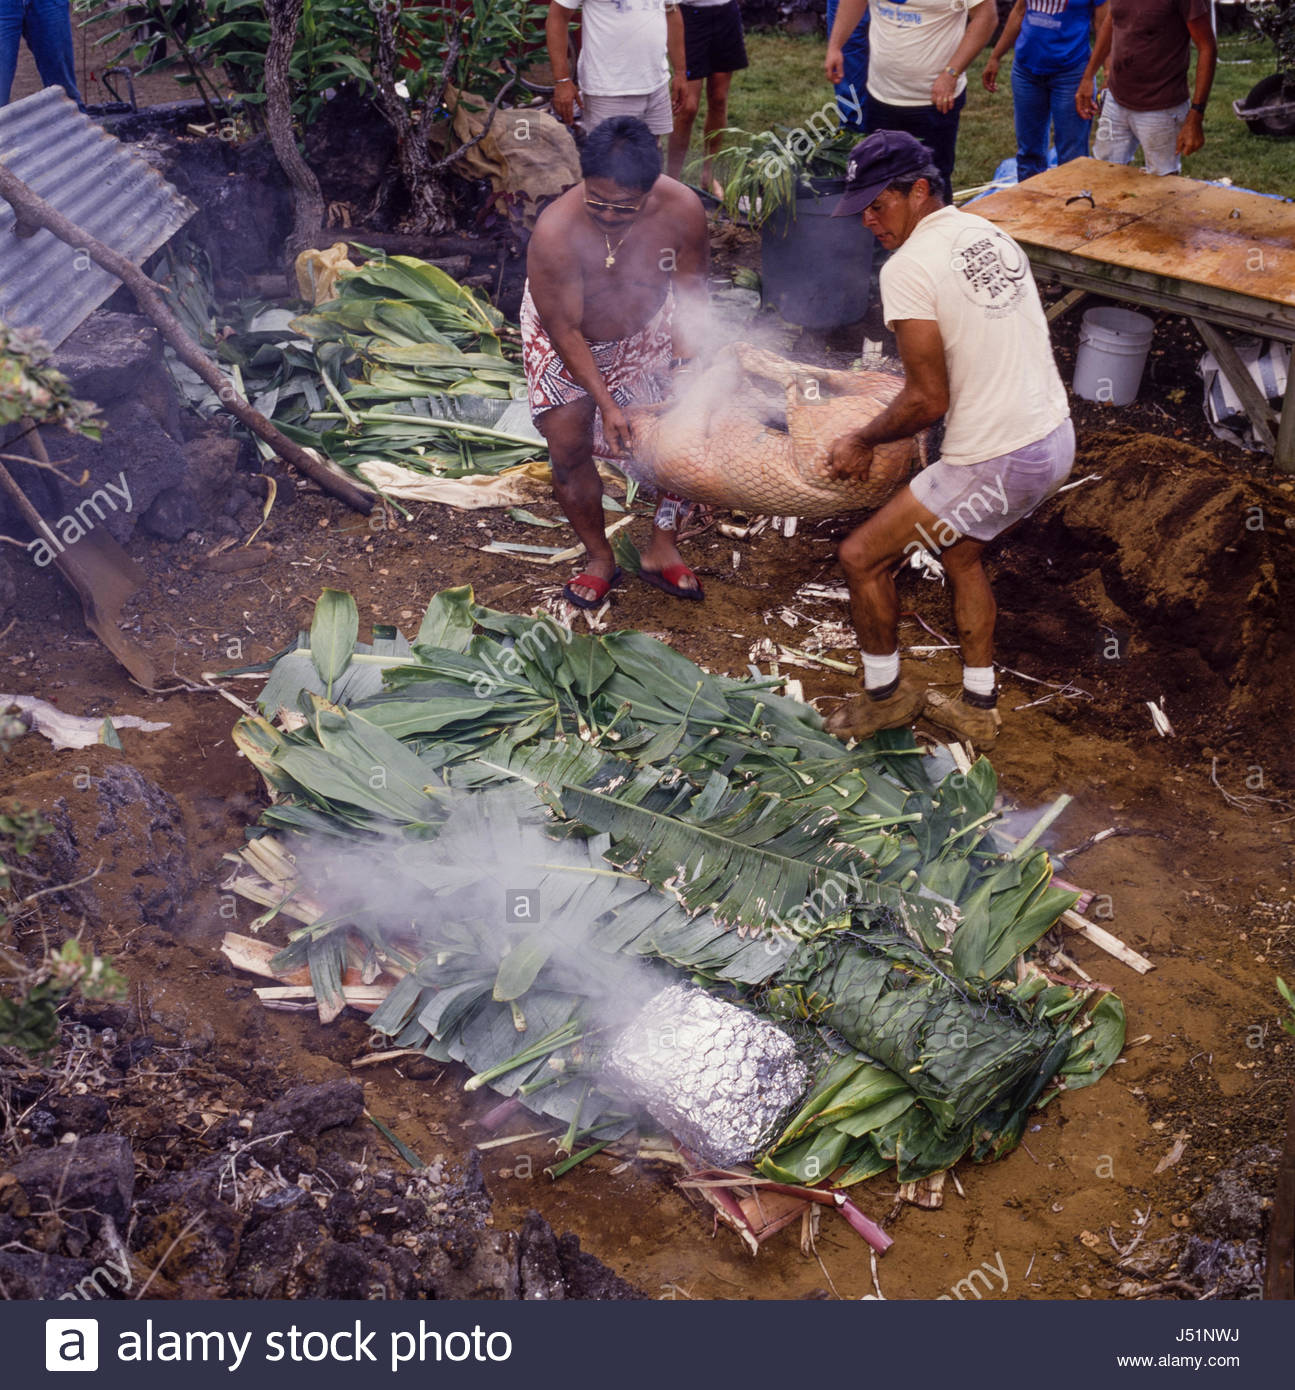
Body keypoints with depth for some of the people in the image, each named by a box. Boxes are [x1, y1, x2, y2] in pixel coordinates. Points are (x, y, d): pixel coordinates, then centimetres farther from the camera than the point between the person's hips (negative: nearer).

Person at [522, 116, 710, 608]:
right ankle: (599, 558, 17)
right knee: (568, 448, -5)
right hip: (565, 334, -2)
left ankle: (662, 549, 13)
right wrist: (605, 403, -28)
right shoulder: (554, 232, -37)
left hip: (644, 328, 2)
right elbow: (565, 330, -26)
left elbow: (690, 293, -12)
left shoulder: (682, 209, -29)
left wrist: (683, 369, -20)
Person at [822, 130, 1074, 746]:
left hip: (995, 464, -9)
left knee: (862, 556, 6)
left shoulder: (908, 267, -16)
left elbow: (928, 400, -18)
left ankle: (884, 695, 25)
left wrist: (862, 442, -2)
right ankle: (977, 707, 39)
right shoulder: (991, 236, 10)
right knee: (959, 551, 29)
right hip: (1055, 439, 9)